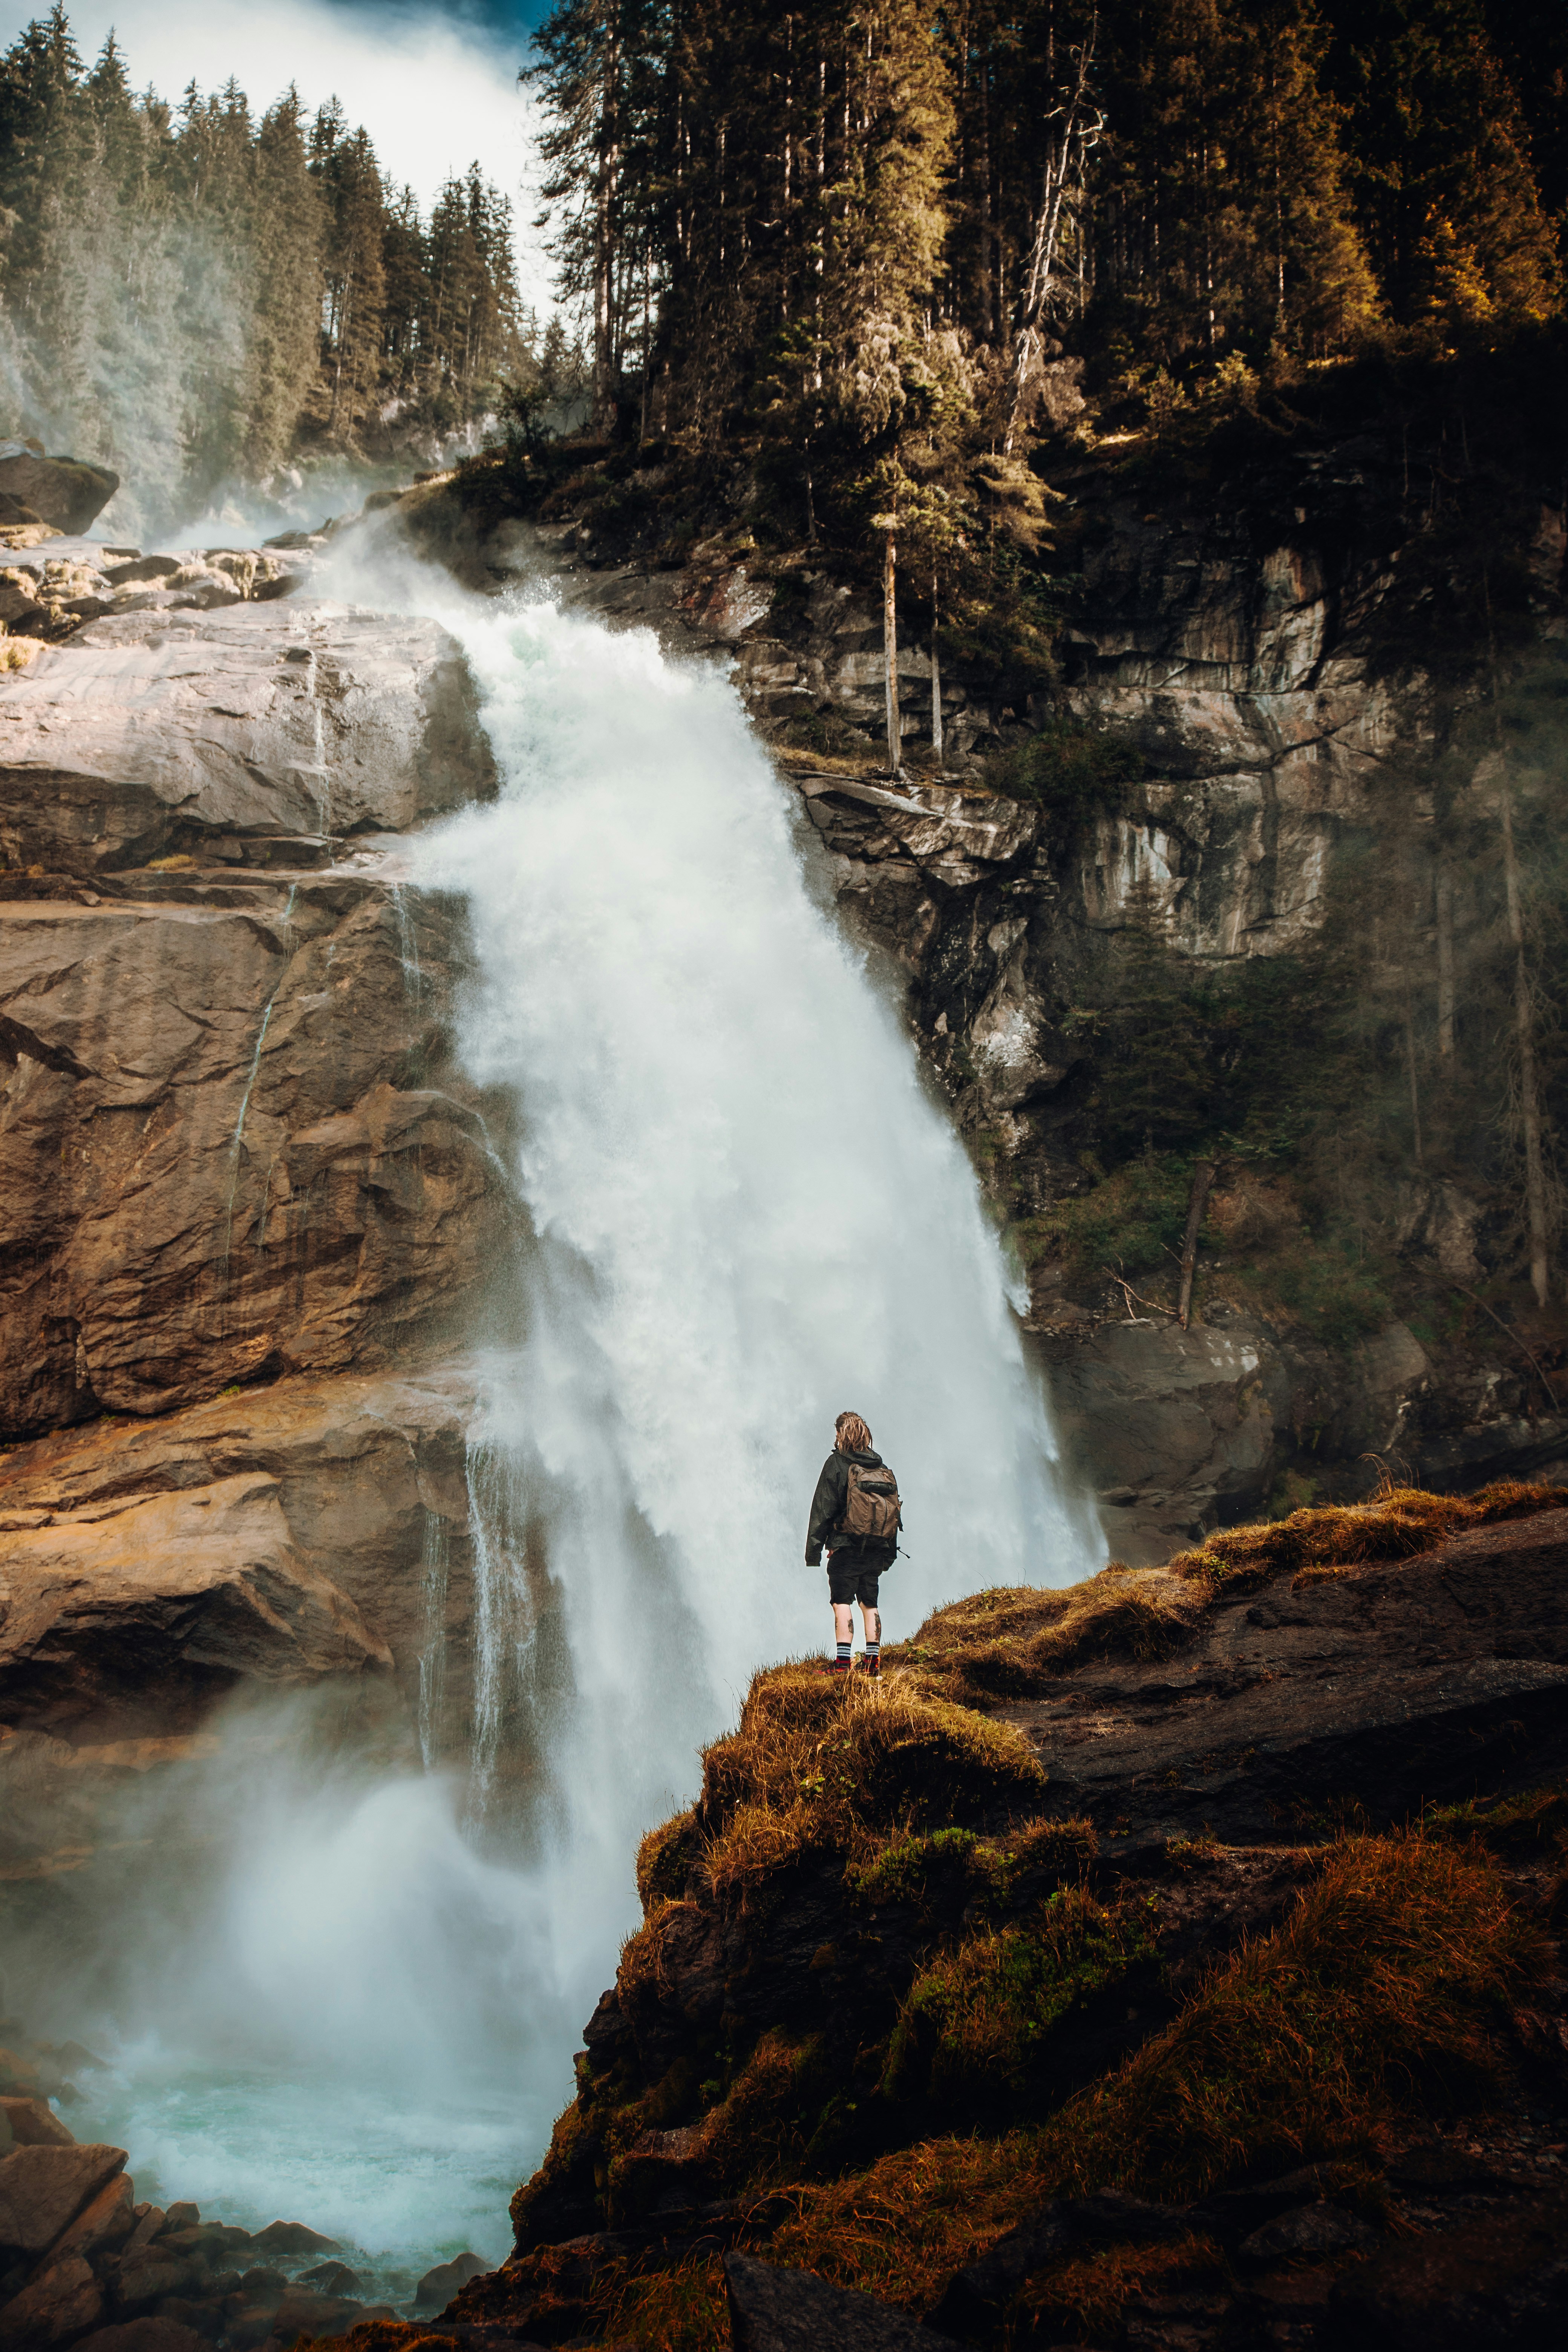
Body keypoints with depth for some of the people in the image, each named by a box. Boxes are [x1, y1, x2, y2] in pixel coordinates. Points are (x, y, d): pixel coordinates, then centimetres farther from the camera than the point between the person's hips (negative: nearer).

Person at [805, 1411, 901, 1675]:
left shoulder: (837, 1463, -6)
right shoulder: (883, 1468, 10)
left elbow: (822, 1509, -8)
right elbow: (894, 1509, 12)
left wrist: (813, 1551, -6)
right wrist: (889, 1554, 18)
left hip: (846, 1546, -5)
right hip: (877, 1550, 5)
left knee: (842, 1603, -5)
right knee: (870, 1603, 12)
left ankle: (843, 1662, -12)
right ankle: (874, 1660, 10)